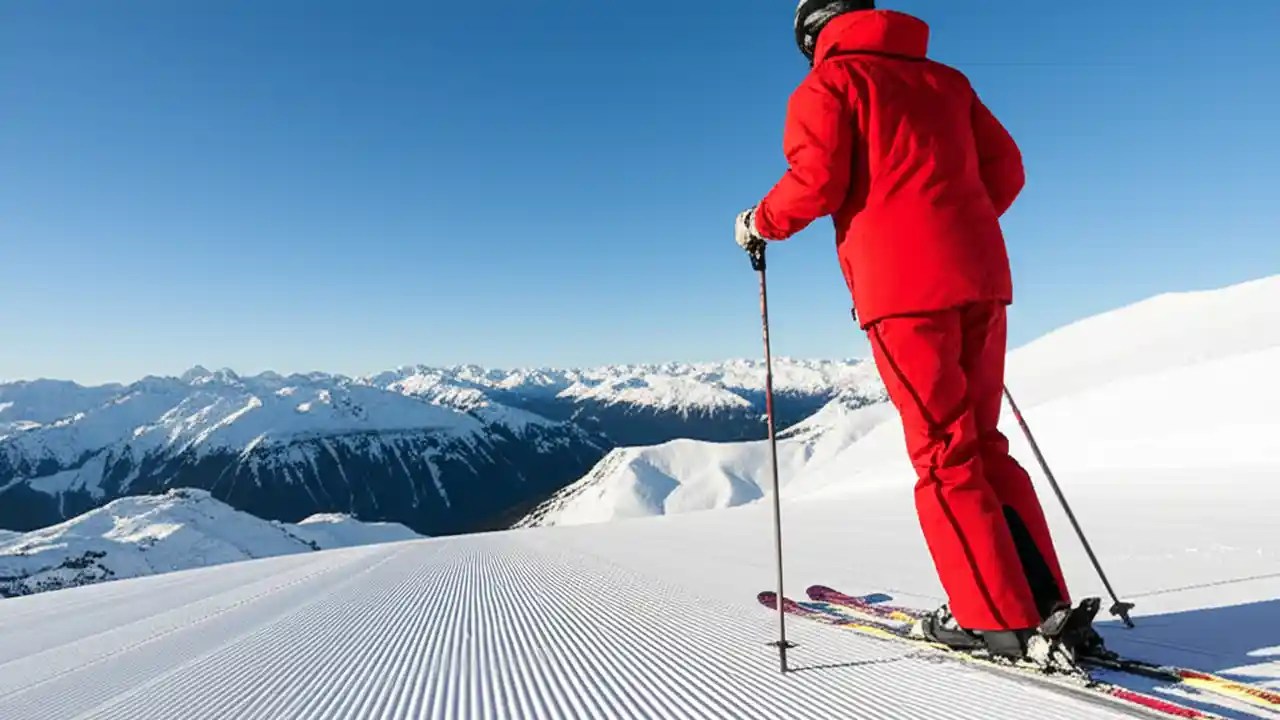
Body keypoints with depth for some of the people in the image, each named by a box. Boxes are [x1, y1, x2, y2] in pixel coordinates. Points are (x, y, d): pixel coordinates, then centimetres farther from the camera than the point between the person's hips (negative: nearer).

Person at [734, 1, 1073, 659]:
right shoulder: (944, 78, 24)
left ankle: (996, 617, 0)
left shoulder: (828, 80, 7)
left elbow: (815, 180, -9)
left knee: (941, 451, -2)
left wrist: (760, 224, 8)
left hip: (902, 284, -6)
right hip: (980, 273, 7)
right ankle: (1043, 602, 12)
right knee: (980, 442, 12)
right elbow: (1004, 169, 19)